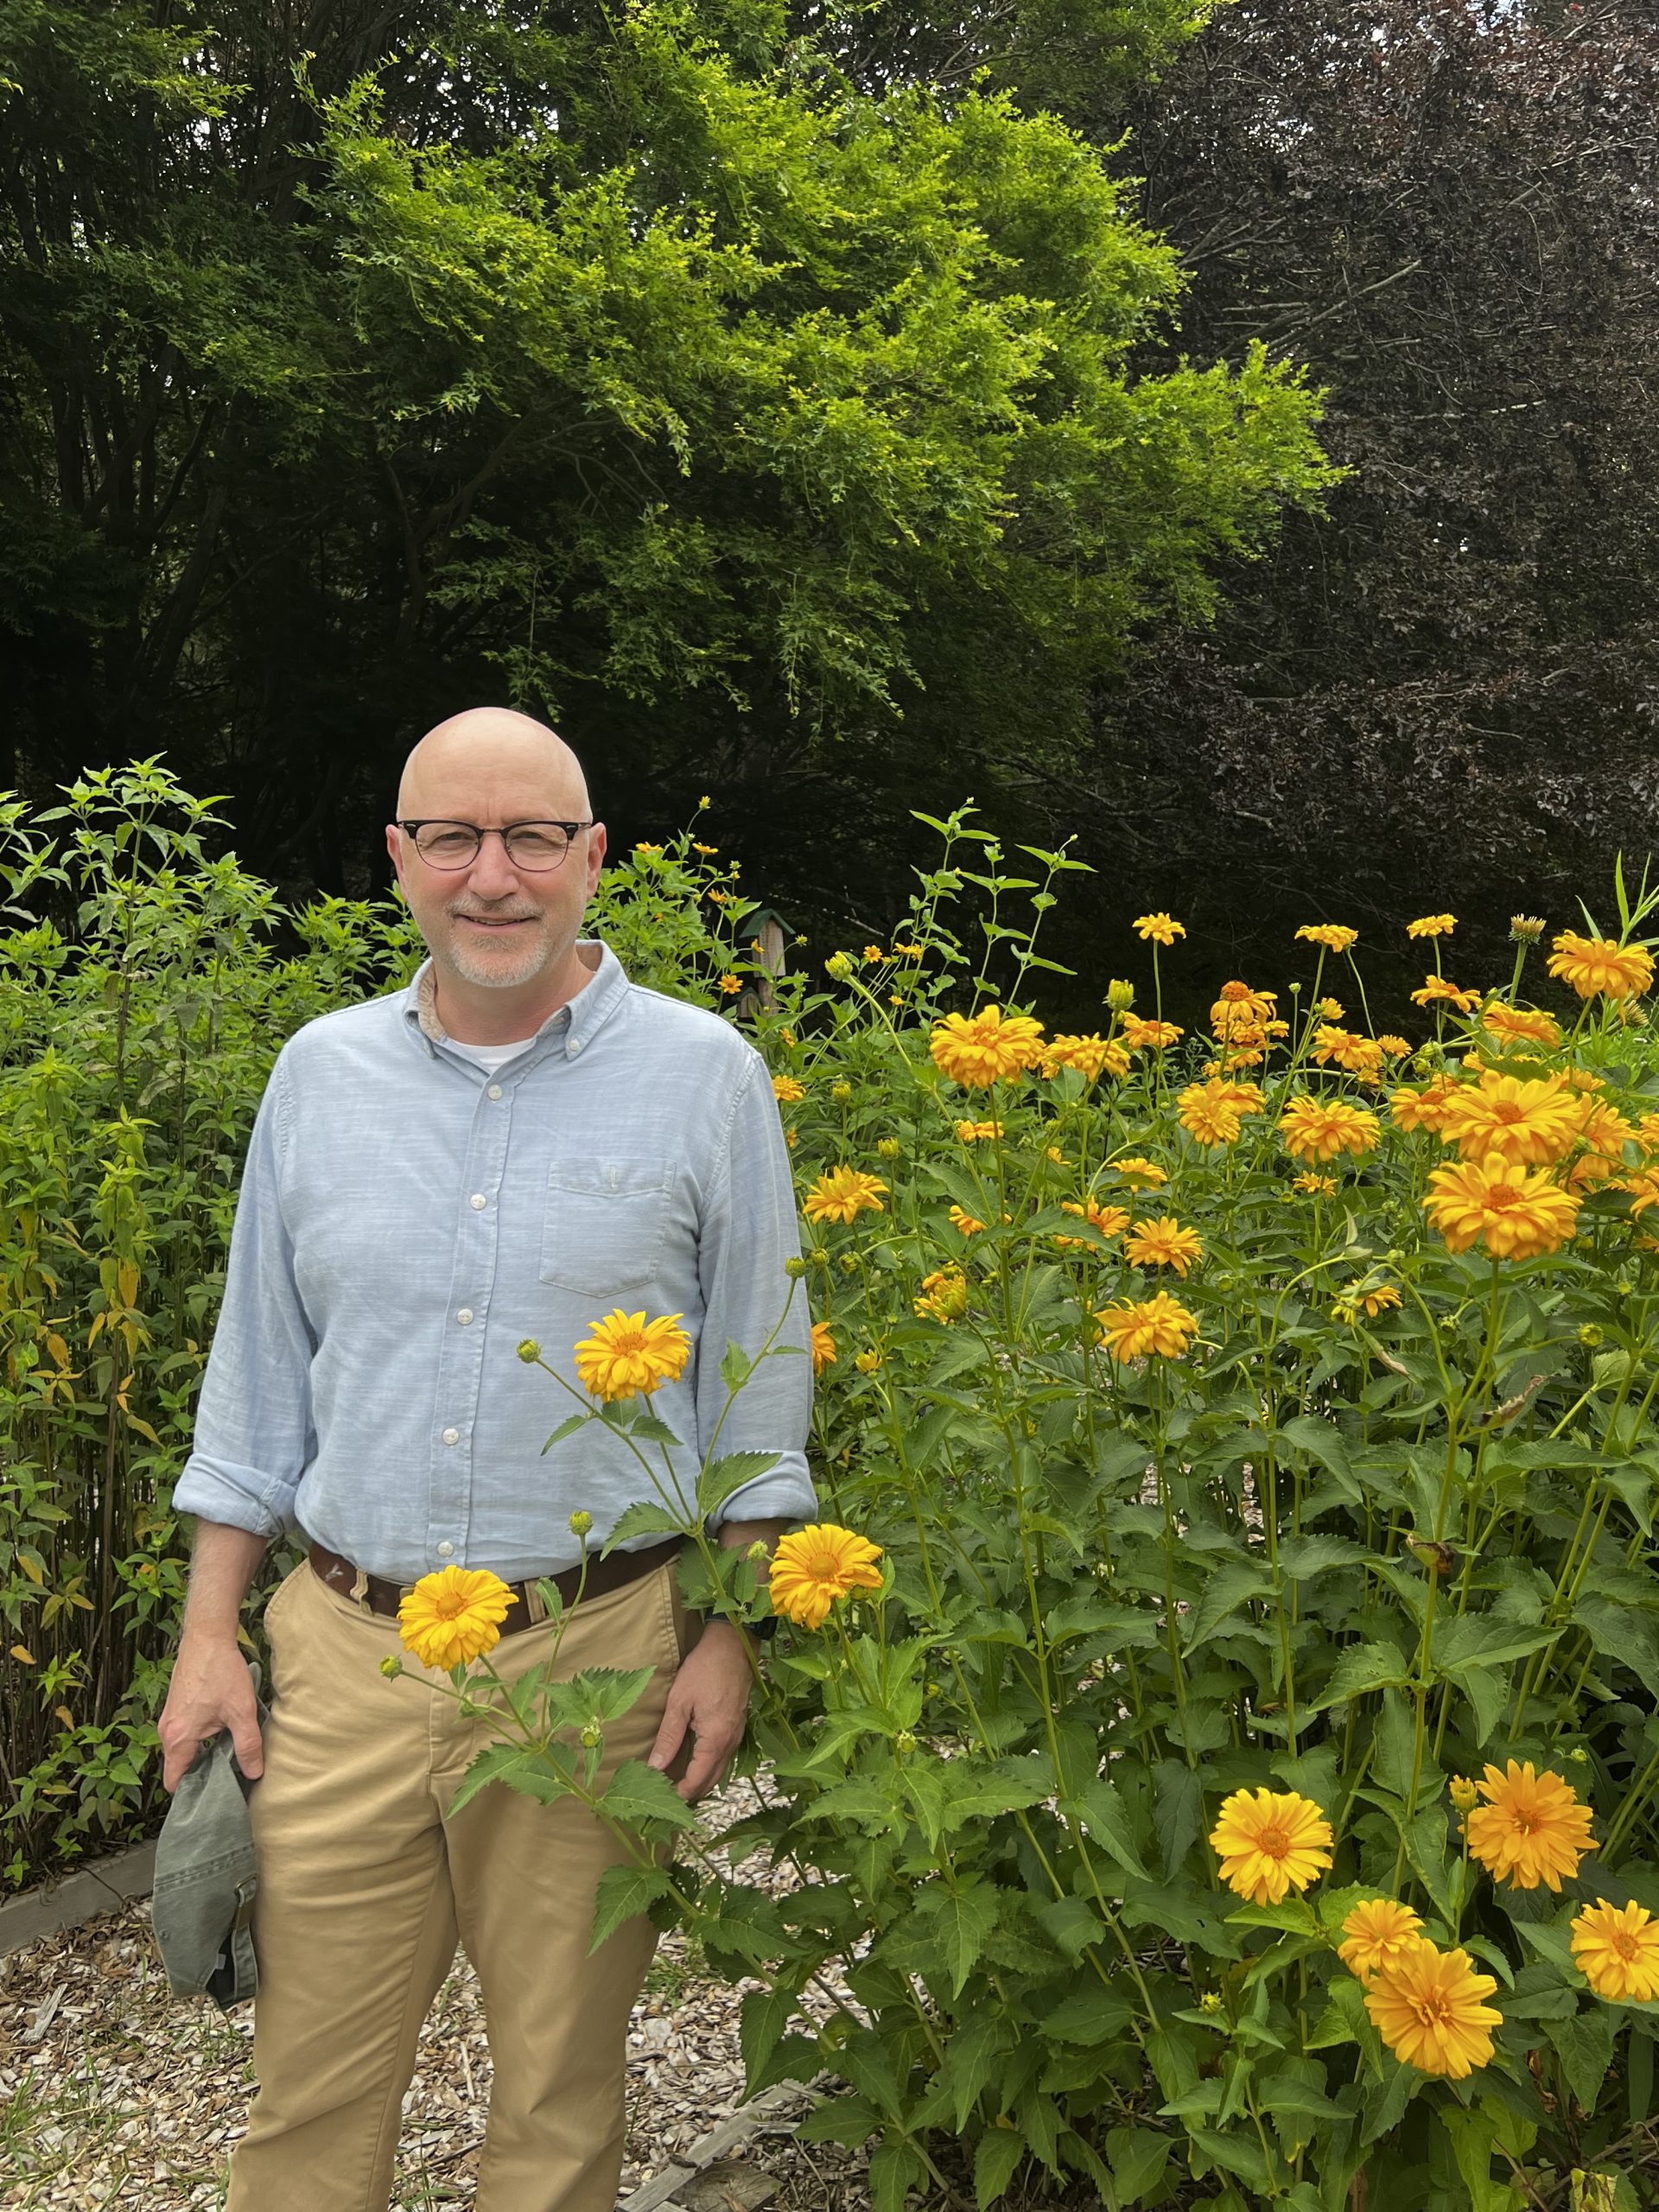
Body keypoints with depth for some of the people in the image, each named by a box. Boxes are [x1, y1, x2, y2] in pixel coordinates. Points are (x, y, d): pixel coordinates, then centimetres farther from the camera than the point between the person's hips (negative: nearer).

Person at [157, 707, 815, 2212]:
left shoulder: (704, 1075, -3)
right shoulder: (322, 1073, 6)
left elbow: (758, 1383, 1)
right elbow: (257, 1374, 11)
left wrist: (731, 1637, -4)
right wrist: (208, 1633, 8)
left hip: (594, 1658, -2)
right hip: (345, 1648, 3)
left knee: (561, 2086, 13)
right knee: (311, 2091, 12)